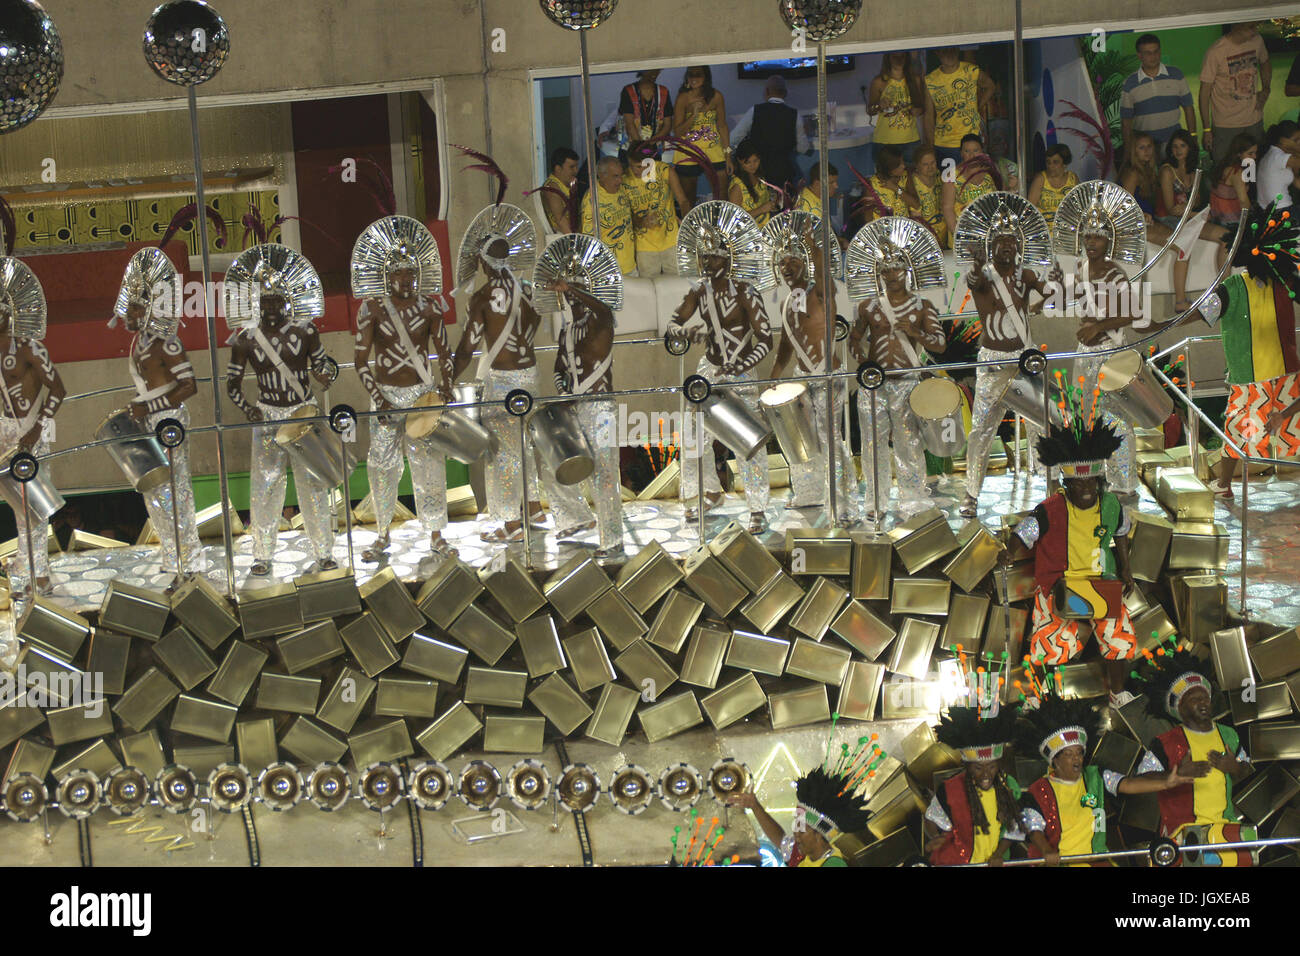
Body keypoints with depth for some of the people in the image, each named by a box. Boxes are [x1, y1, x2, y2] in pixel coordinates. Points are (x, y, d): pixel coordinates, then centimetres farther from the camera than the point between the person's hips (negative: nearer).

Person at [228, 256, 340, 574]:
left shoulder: (304, 330, -1)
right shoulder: (246, 338, -2)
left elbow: (320, 362, 9)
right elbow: (232, 381, 4)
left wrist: (325, 373, -14)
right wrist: (246, 408, -9)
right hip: (267, 416, 0)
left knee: (312, 482, 3)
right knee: (265, 485, -1)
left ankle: (323, 551, 12)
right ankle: (263, 555, 9)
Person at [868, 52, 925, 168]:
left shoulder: (915, 80, 8)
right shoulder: (879, 82, 0)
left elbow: (923, 108, 16)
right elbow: (869, 111, 4)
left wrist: (918, 110, -7)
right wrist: (880, 106, -17)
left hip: (911, 140, 2)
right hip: (884, 142, -2)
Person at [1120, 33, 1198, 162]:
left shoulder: (1176, 75, 6)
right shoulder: (1129, 83, 2)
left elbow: (1188, 108, 13)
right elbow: (1126, 121, 6)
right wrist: (1128, 153, 3)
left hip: (1173, 140, 1)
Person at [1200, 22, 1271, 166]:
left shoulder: (1257, 41, -1)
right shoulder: (1215, 52, -17)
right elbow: (1204, 92, -10)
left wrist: (1266, 89, 6)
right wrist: (1207, 129, -10)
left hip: (1255, 121, 5)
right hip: (1225, 126, -5)